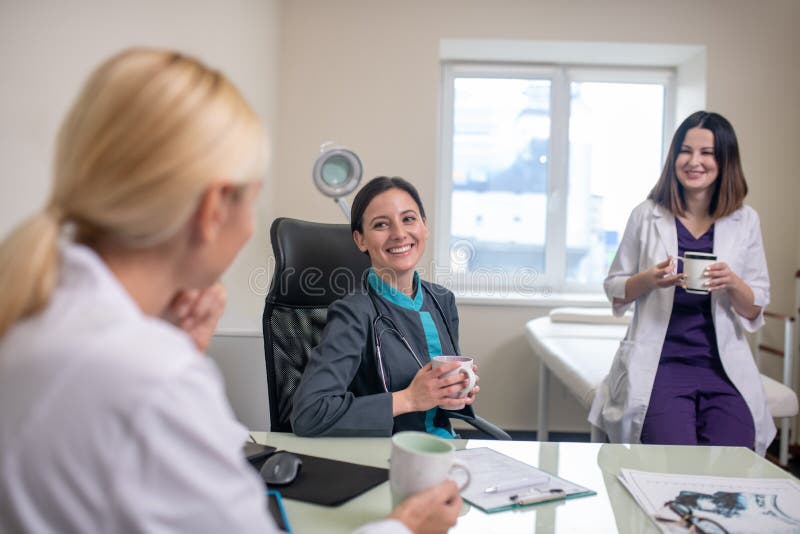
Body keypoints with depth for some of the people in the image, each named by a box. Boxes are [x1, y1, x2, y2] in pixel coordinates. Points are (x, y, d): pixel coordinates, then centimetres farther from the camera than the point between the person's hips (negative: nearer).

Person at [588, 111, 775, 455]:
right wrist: (650, 279, -12)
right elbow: (614, 291, 8)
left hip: (725, 366, 2)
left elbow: (754, 311, 9)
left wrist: (732, 283, -13)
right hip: (659, 362, -1)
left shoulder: (745, 221, 8)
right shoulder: (647, 216, 4)